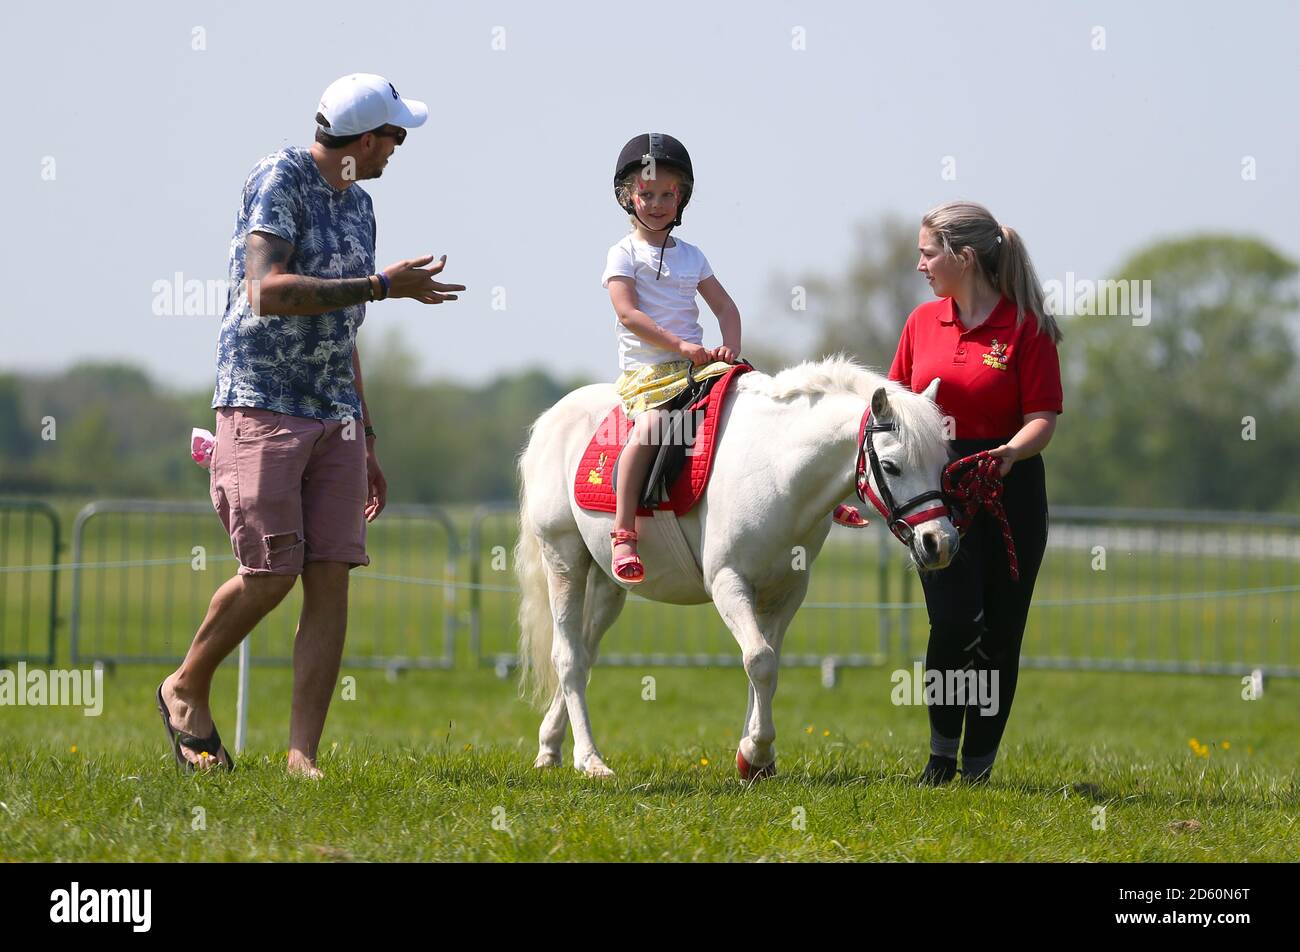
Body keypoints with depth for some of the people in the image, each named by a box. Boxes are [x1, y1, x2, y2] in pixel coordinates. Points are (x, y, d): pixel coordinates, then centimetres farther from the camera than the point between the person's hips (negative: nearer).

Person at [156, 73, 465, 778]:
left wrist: (367, 439, 22)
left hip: (335, 416, 7)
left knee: (331, 577, -4)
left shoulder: (358, 204, 16)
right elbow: (267, 292, -21)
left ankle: (302, 754, -4)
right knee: (269, 574, -10)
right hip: (263, 404, -7)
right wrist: (382, 285, -22)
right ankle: (187, 687, 16)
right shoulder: (280, 179, -8)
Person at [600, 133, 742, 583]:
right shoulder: (624, 254, 2)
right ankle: (623, 533, -33)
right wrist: (681, 346, -18)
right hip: (646, 369, -6)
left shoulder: (691, 256, 19)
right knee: (650, 426, -33)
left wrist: (730, 347, -4)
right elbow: (628, 313, -10)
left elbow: (724, 306, 17)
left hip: (696, 365, 6)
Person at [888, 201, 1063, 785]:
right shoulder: (923, 322, 9)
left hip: (1009, 489, -2)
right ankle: (942, 752, 6)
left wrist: (1010, 452, -28)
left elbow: (1043, 418, -10)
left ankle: (978, 765, 14)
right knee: (954, 621, -12)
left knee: (999, 632, 2)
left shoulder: (1026, 327, -5)